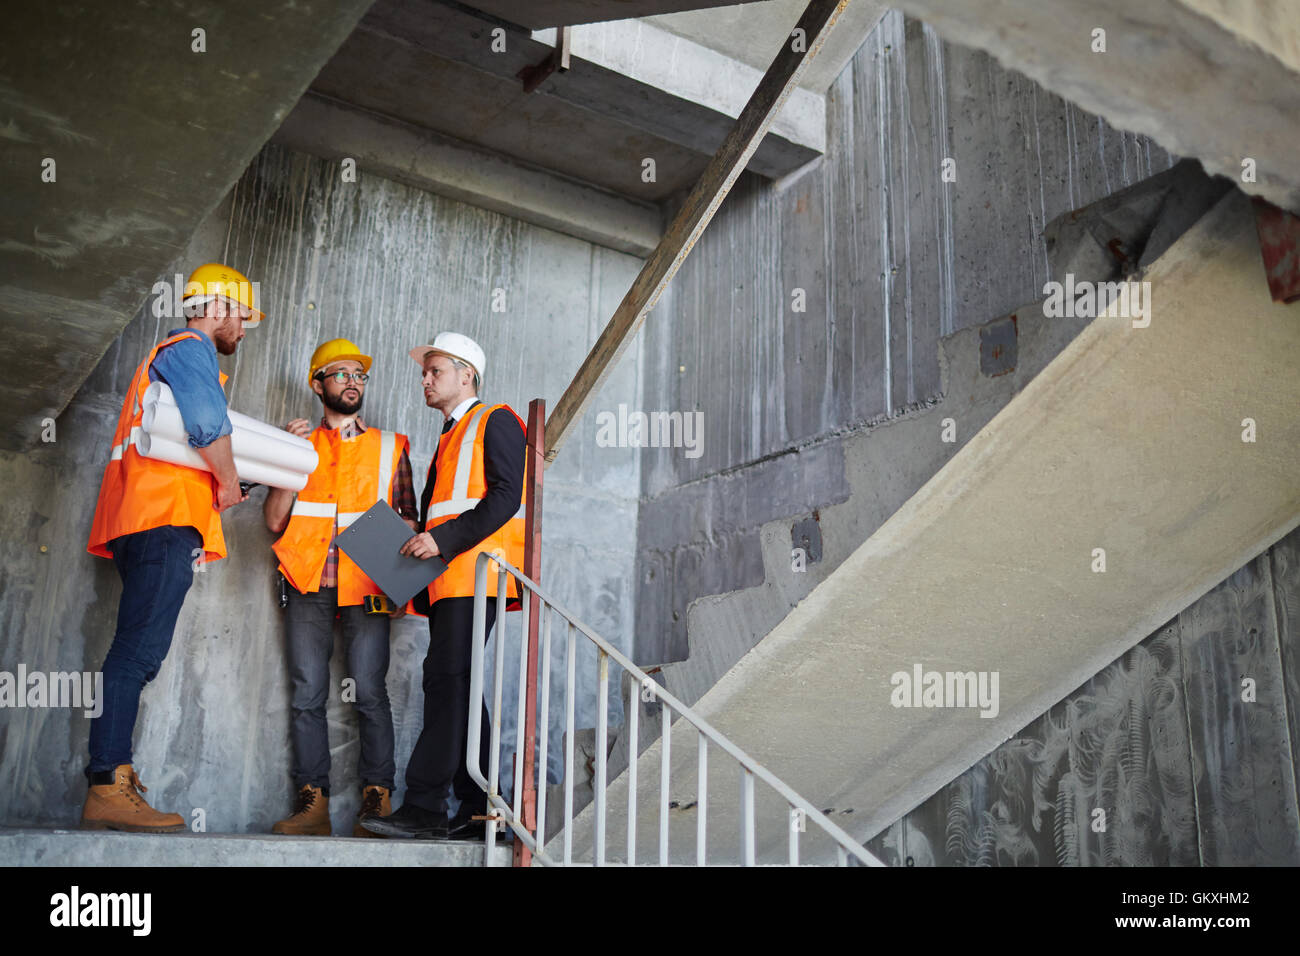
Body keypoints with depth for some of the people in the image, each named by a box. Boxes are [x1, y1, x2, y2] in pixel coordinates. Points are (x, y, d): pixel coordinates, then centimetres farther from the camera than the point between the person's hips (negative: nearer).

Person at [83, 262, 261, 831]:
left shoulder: (167, 355, 31)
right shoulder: (190, 348, -1)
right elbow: (208, 424, -19)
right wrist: (229, 483, -4)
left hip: (143, 523, 11)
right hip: (167, 516, -11)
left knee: (136, 653, 8)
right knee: (138, 652, -16)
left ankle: (110, 780, 8)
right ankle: (108, 789, -19)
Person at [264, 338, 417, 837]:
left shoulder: (390, 446, 15)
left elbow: (408, 516, 14)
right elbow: (275, 520, 7)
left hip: (366, 585, -1)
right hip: (308, 584, 1)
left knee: (369, 692, -8)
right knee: (307, 694, -1)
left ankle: (377, 799, -3)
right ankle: (312, 802, 3)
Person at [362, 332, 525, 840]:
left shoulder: (495, 421, 3)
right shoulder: (450, 437, 29)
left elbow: (506, 497, -11)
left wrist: (443, 539, -16)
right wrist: (420, 551, 11)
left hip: (476, 570, -9)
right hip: (444, 578, 9)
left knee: (446, 675, -16)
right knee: (457, 685, 5)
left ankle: (424, 804, -18)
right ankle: (477, 808, 8)